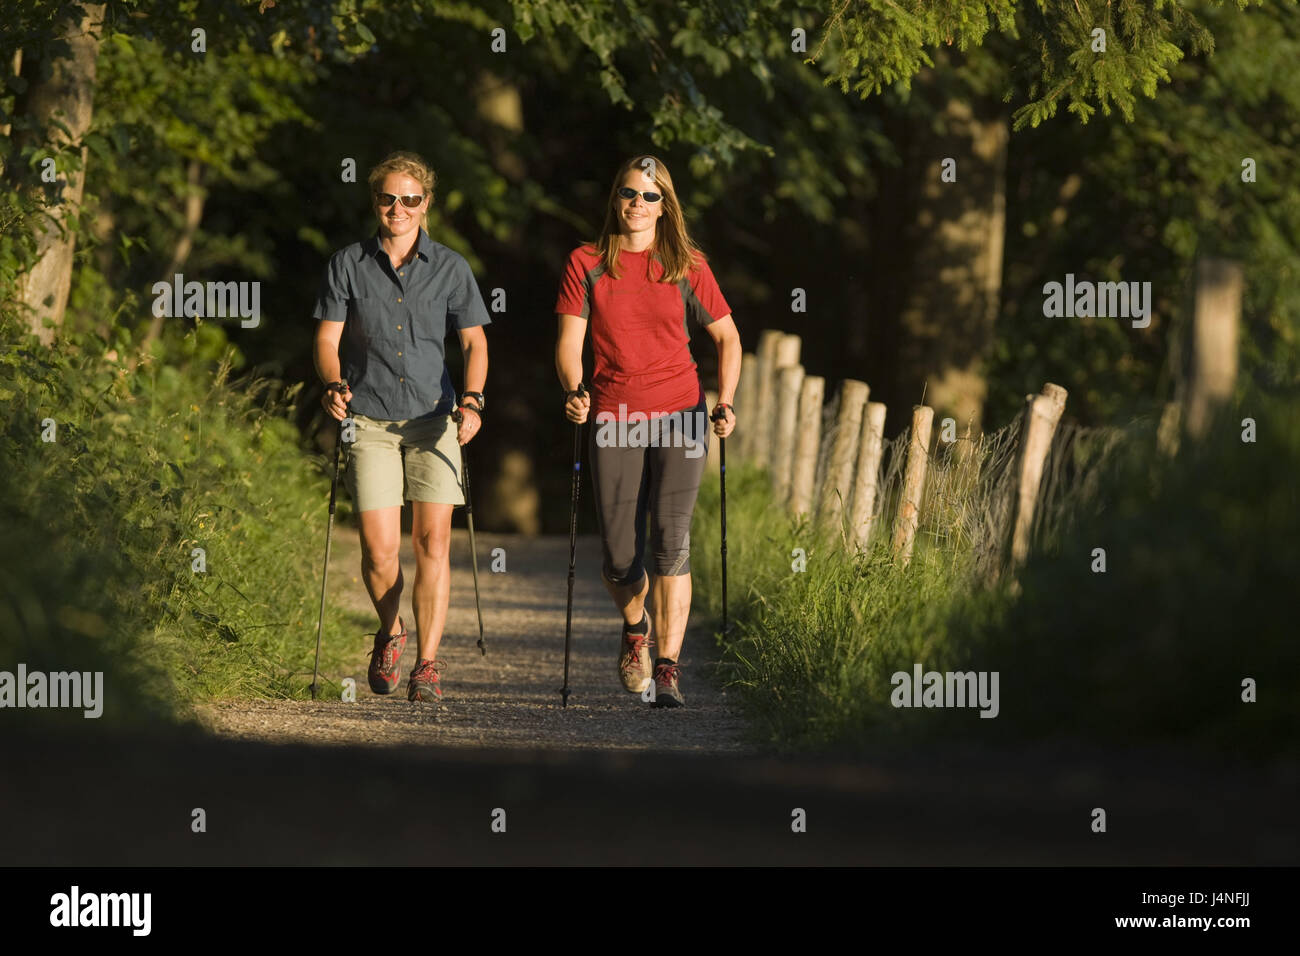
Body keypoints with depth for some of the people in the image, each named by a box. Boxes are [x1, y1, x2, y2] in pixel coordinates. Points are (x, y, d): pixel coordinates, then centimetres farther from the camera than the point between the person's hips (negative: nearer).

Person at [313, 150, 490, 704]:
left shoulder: (449, 268, 5)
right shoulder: (348, 265, 4)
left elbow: (474, 341, 9)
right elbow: (327, 337, 4)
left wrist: (472, 401, -8)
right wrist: (333, 385, -16)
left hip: (433, 417, 1)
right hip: (369, 420, 0)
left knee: (433, 539, -9)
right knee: (379, 546, -6)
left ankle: (427, 665, -5)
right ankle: (390, 634, 24)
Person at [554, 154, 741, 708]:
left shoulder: (687, 266, 6)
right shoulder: (587, 264, 5)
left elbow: (727, 336, 12)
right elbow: (569, 341, -1)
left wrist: (725, 402, -2)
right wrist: (572, 392, -20)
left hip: (680, 414, -1)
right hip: (614, 420, 1)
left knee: (671, 543, -15)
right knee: (620, 561, 1)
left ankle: (668, 673, -13)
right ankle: (635, 625, 36)